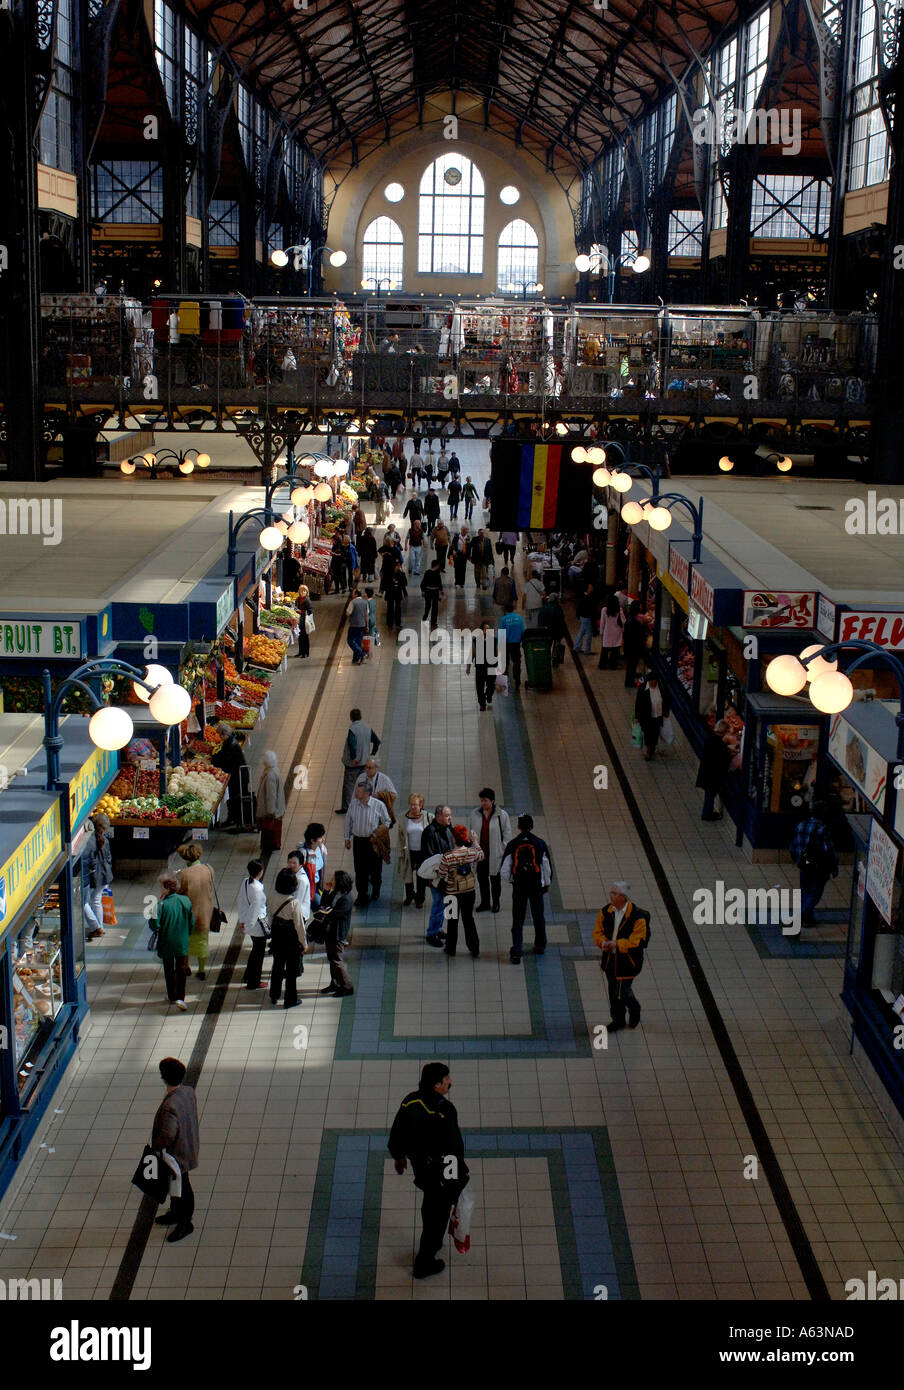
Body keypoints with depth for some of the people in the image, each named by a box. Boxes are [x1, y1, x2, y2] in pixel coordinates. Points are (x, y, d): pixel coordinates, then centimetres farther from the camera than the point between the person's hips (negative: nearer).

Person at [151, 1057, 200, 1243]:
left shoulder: (170, 1106, -36)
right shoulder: (189, 1091, -9)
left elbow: (168, 1135, -36)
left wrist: (155, 1146, -17)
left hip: (177, 1154, -9)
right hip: (188, 1143, 9)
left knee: (180, 1188, 12)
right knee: (176, 1185, 28)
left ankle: (185, 1223, 30)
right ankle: (176, 1213, 48)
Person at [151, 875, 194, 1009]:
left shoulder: (162, 904, -21)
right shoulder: (186, 901, -6)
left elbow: (154, 925, -21)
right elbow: (191, 922, 2)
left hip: (166, 944, -2)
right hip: (182, 944, 2)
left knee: (169, 971, 17)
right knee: (181, 970, 10)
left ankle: (172, 996, 28)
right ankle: (180, 997, -1)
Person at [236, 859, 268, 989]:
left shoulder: (245, 882, -4)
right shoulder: (257, 889, -28)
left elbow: (239, 901, 5)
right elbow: (255, 909, -24)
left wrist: (241, 919, 11)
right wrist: (248, 925, -13)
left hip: (249, 923, 8)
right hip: (258, 923, -8)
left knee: (256, 949, 26)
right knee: (259, 952, 9)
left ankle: (248, 976, 38)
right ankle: (253, 983, 20)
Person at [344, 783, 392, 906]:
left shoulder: (379, 805, -15)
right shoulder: (353, 804, -5)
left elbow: (386, 822, -2)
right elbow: (348, 822, 9)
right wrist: (347, 838, 11)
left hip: (373, 841, -2)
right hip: (358, 840, 2)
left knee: (375, 868, 12)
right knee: (360, 869, 4)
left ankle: (375, 890, 37)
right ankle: (361, 895, 15)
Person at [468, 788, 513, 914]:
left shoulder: (502, 815, -10)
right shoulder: (474, 814, -2)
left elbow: (507, 835, -4)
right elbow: (469, 832, 7)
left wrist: (504, 852, -8)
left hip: (495, 854, -3)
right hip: (479, 853, 3)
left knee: (495, 879, 12)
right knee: (481, 878, 13)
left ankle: (495, 903, 28)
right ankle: (485, 902, 28)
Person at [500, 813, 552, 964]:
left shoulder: (512, 845, -9)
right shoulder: (540, 844, -6)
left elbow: (504, 870, -7)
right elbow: (547, 867, 2)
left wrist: (510, 880, 14)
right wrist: (546, 884, 16)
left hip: (519, 886, -1)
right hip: (536, 885, 1)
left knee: (517, 919, 4)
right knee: (538, 916, 19)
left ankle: (516, 952, 0)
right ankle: (540, 946, 34)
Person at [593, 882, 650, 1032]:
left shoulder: (637, 916, -19)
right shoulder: (605, 912, -1)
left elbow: (637, 941, -19)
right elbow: (597, 932, 4)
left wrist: (616, 944, -26)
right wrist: (603, 942, -17)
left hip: (627, 961, -5)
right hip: (610, 959, 5)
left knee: (623, 992, -1)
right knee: (613, 991, 15)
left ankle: (634, 1010, 31)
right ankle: (617, 1019, 33)